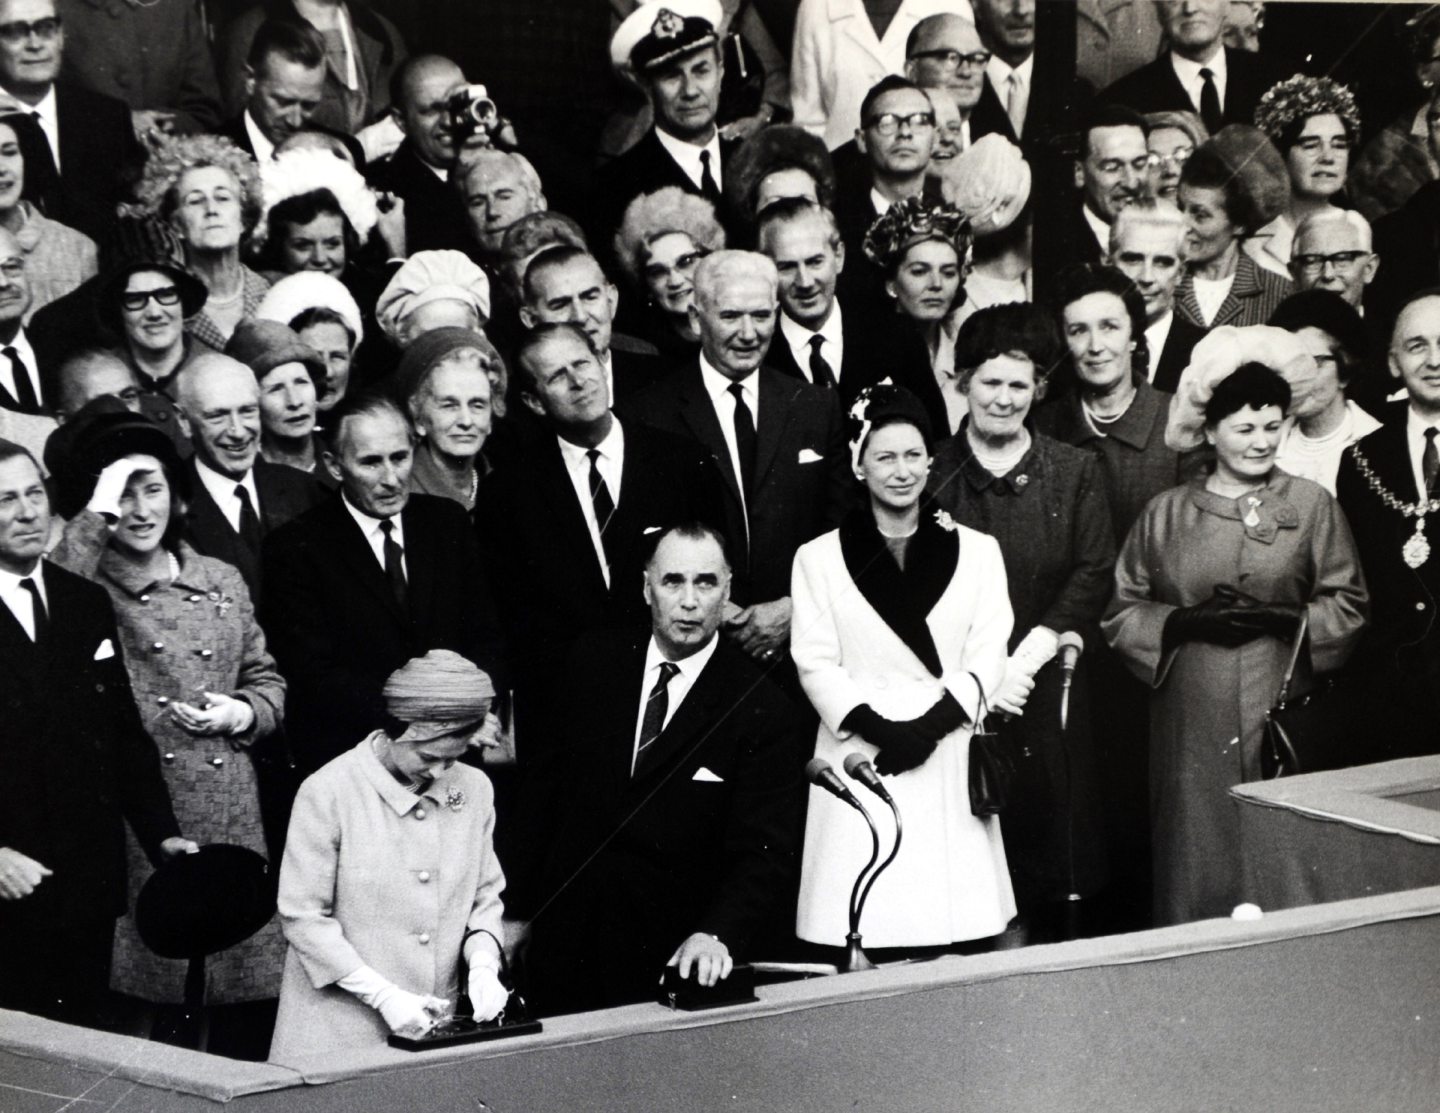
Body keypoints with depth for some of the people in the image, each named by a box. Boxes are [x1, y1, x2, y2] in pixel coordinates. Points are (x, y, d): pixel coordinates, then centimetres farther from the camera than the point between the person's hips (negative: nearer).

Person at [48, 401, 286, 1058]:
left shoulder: (221, 581, 16)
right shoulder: (88, 589, 1)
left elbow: (266, 681, 22)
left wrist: (240, 713, 1)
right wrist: (95, 516, -18)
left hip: (231, 813, 4)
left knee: (246, 1014, 5)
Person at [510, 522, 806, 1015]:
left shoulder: (763, 712, -9)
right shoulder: (595, 660, 3)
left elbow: (764, 858, -16)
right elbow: (548, 789, 10)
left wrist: (717, 936, -34)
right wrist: (516, 909, 9)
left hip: (673, 957, -3)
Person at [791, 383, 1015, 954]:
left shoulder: (976, 550, 10)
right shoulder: (819, 558, 6)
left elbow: (987, 657, 4)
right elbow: (816, 664, 0)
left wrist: (932, 722, -11)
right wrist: (878, 728, -13)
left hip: (949, 764, 1)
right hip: (860, 756, -1)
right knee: (866, 929, -6)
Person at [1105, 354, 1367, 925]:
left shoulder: (1312, 506, 5)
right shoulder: (1166, 513, 8)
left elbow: (1348, 605, 2)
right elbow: (1121, 610, 7)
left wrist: (1278, 617, -13)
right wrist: (1187, 621, -10)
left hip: (1282, 707, -1)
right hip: (1192, 722, 1)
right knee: (1197, 855, 0)